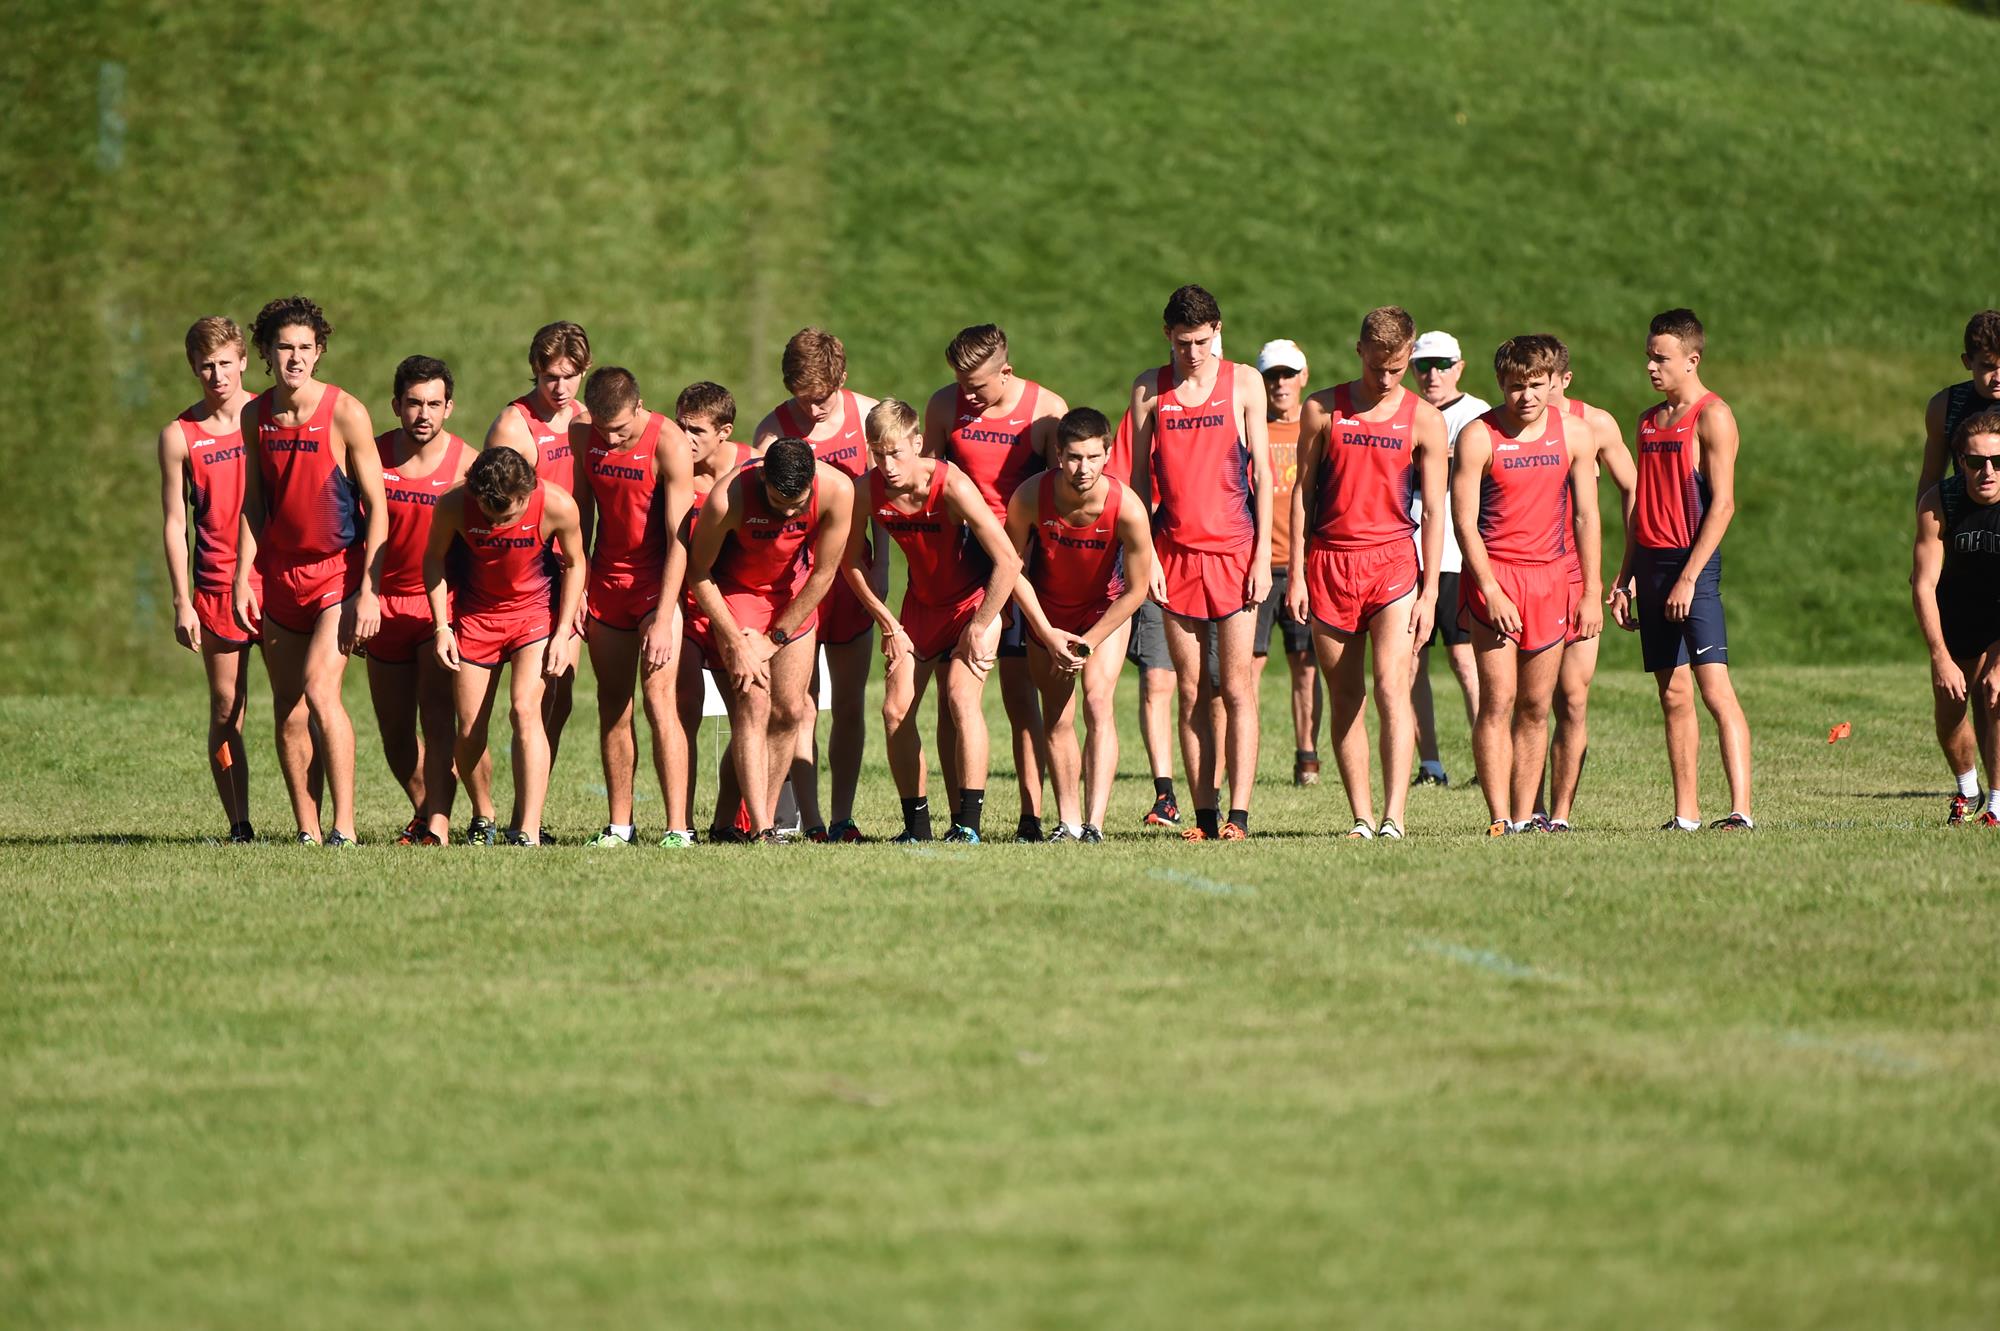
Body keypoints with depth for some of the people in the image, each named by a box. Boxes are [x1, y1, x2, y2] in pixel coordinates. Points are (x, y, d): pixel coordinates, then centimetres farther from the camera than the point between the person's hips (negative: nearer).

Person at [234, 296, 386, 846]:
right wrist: (243, 579, 5)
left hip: (338, 569, -5)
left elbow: (377, 508, -9)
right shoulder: (255, 415, 4)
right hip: (278, 571, 5)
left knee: (319, 689, -20)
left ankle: (344, 827, -18)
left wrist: (370, 590, -15)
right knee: (287, 709, 3)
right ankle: (307, 832, 9)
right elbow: (252, 504, 13)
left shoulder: (345, 413, -11)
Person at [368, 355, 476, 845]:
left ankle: (438, 825, -24)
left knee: (437, 714, -19)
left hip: (443, 603, -3)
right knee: (394, 731, 11)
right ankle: (423, 809, 34)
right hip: (385, 602, 3)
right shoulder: (372, 455, -2)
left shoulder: (467, 464, -7)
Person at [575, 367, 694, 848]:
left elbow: (678, 538, -18)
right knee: (613, 706, 6)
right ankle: (619, 826, 12)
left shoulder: (669, 445, -18)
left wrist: (663, 617, -22)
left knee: (659, 700, -15)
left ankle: (678, 827, -16)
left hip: (658, 582, -5)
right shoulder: (585, 437, -1)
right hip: (606, 581, 5)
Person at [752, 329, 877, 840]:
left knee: (850, 704, 5)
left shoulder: (866, 415, -1)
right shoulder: (774, 429, -10)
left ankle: (842, 818, 11)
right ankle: (811, 823, -4)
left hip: (850, 570, 3)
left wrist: (879, 565, 4)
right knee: (799, 707, -5)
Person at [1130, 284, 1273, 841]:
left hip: (1234, 550, -2)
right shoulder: (1150, 389, 6)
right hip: (1175, 554, 2)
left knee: (1237, 688, -5)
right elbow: (1139, 476, 8)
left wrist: (1263, 554, -3)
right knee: (1190, 692, 2)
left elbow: (1261, 471, 3)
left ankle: (1239, 812, -6)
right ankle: (1204, 815, 4)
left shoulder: (1244, 382, 3)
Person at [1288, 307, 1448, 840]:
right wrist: (1296, 575, 4)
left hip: (1393, 560, -2)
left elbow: (1435, 510, 3)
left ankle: (1393, 817, -19)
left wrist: (1429, 592, -3)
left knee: (1391, 688, -15)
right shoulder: (1322, 410, 5)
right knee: (1345, 698, 3)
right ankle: (1361, 818, 7)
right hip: (1330, 561, 2)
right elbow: (1302, 492, 9)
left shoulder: (1425, 420, 2)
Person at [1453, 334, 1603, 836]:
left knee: (1536, 708, 4)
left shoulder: (1575, 436, 5)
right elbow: (1464, 519, -8)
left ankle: (1524, 817, 8)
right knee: (1498, 701, -10)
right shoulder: (1478, 437, -7)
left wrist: (1592, 593, 5)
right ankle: (1499, 818, -12)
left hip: (1550, 578, 4)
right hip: (1493, 574, -4)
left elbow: (1586, 517, 9)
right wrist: (1492, 592, -14)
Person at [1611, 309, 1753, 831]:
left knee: (1715, 689, -13)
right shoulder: (1649, 421, 17)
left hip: (1693, 563, -7)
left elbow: (1722, 503, -13)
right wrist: (1626, 577, 14)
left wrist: (1689, 577, -19)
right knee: (1673, 696, 6)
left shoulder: (1712, 416, -6)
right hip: (1652, 564, 7)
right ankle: (1685, 814, 7)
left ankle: (1740, 809, -17)